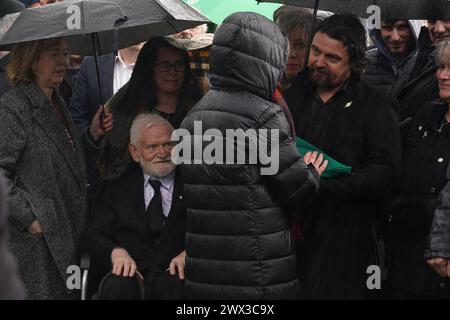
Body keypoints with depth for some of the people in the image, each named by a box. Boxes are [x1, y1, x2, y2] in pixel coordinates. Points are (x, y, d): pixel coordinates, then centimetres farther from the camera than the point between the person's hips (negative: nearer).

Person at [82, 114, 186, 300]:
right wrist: (116, 251, -14)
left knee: (172, 284, -37)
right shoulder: (114, 189, 20)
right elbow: (92, 235, 9)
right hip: (131, 275, 1)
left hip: (176, 277, -1)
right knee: (118, 286, -35)